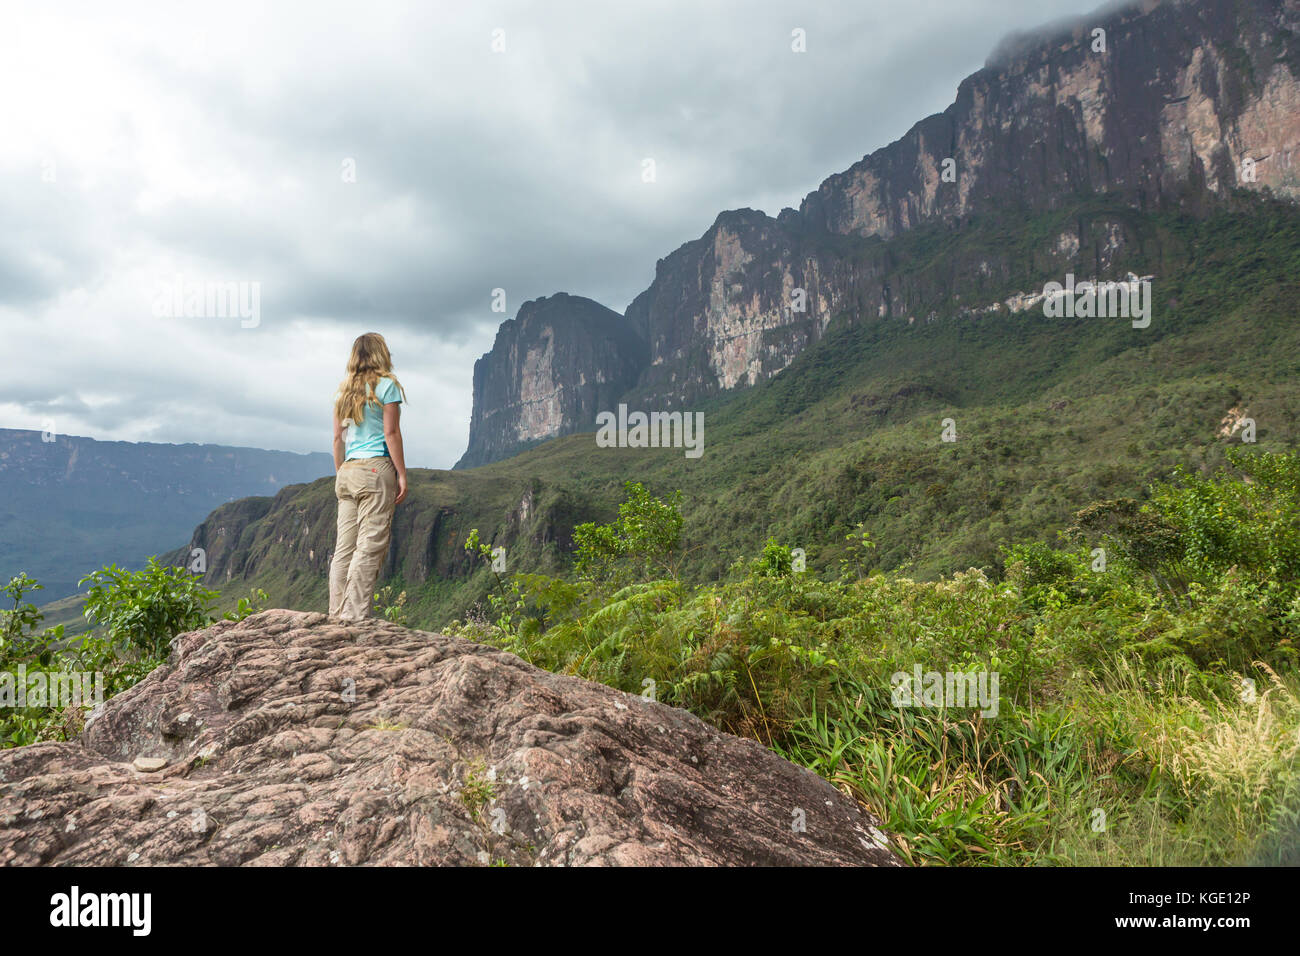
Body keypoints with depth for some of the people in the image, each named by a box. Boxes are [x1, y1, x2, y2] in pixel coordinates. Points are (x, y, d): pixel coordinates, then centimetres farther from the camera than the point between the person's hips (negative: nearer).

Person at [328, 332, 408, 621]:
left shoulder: (344, 390, 16)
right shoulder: (386, 385, -2)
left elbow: (338, 438, 15)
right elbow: (391, 433, -7)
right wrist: (402, 474, -5)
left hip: (348, 471, 7)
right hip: (377, 468, -6)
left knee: (344, 547, 6)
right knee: (371, 545, -6)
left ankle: (337, 614, 8)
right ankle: (354, 615, -9)